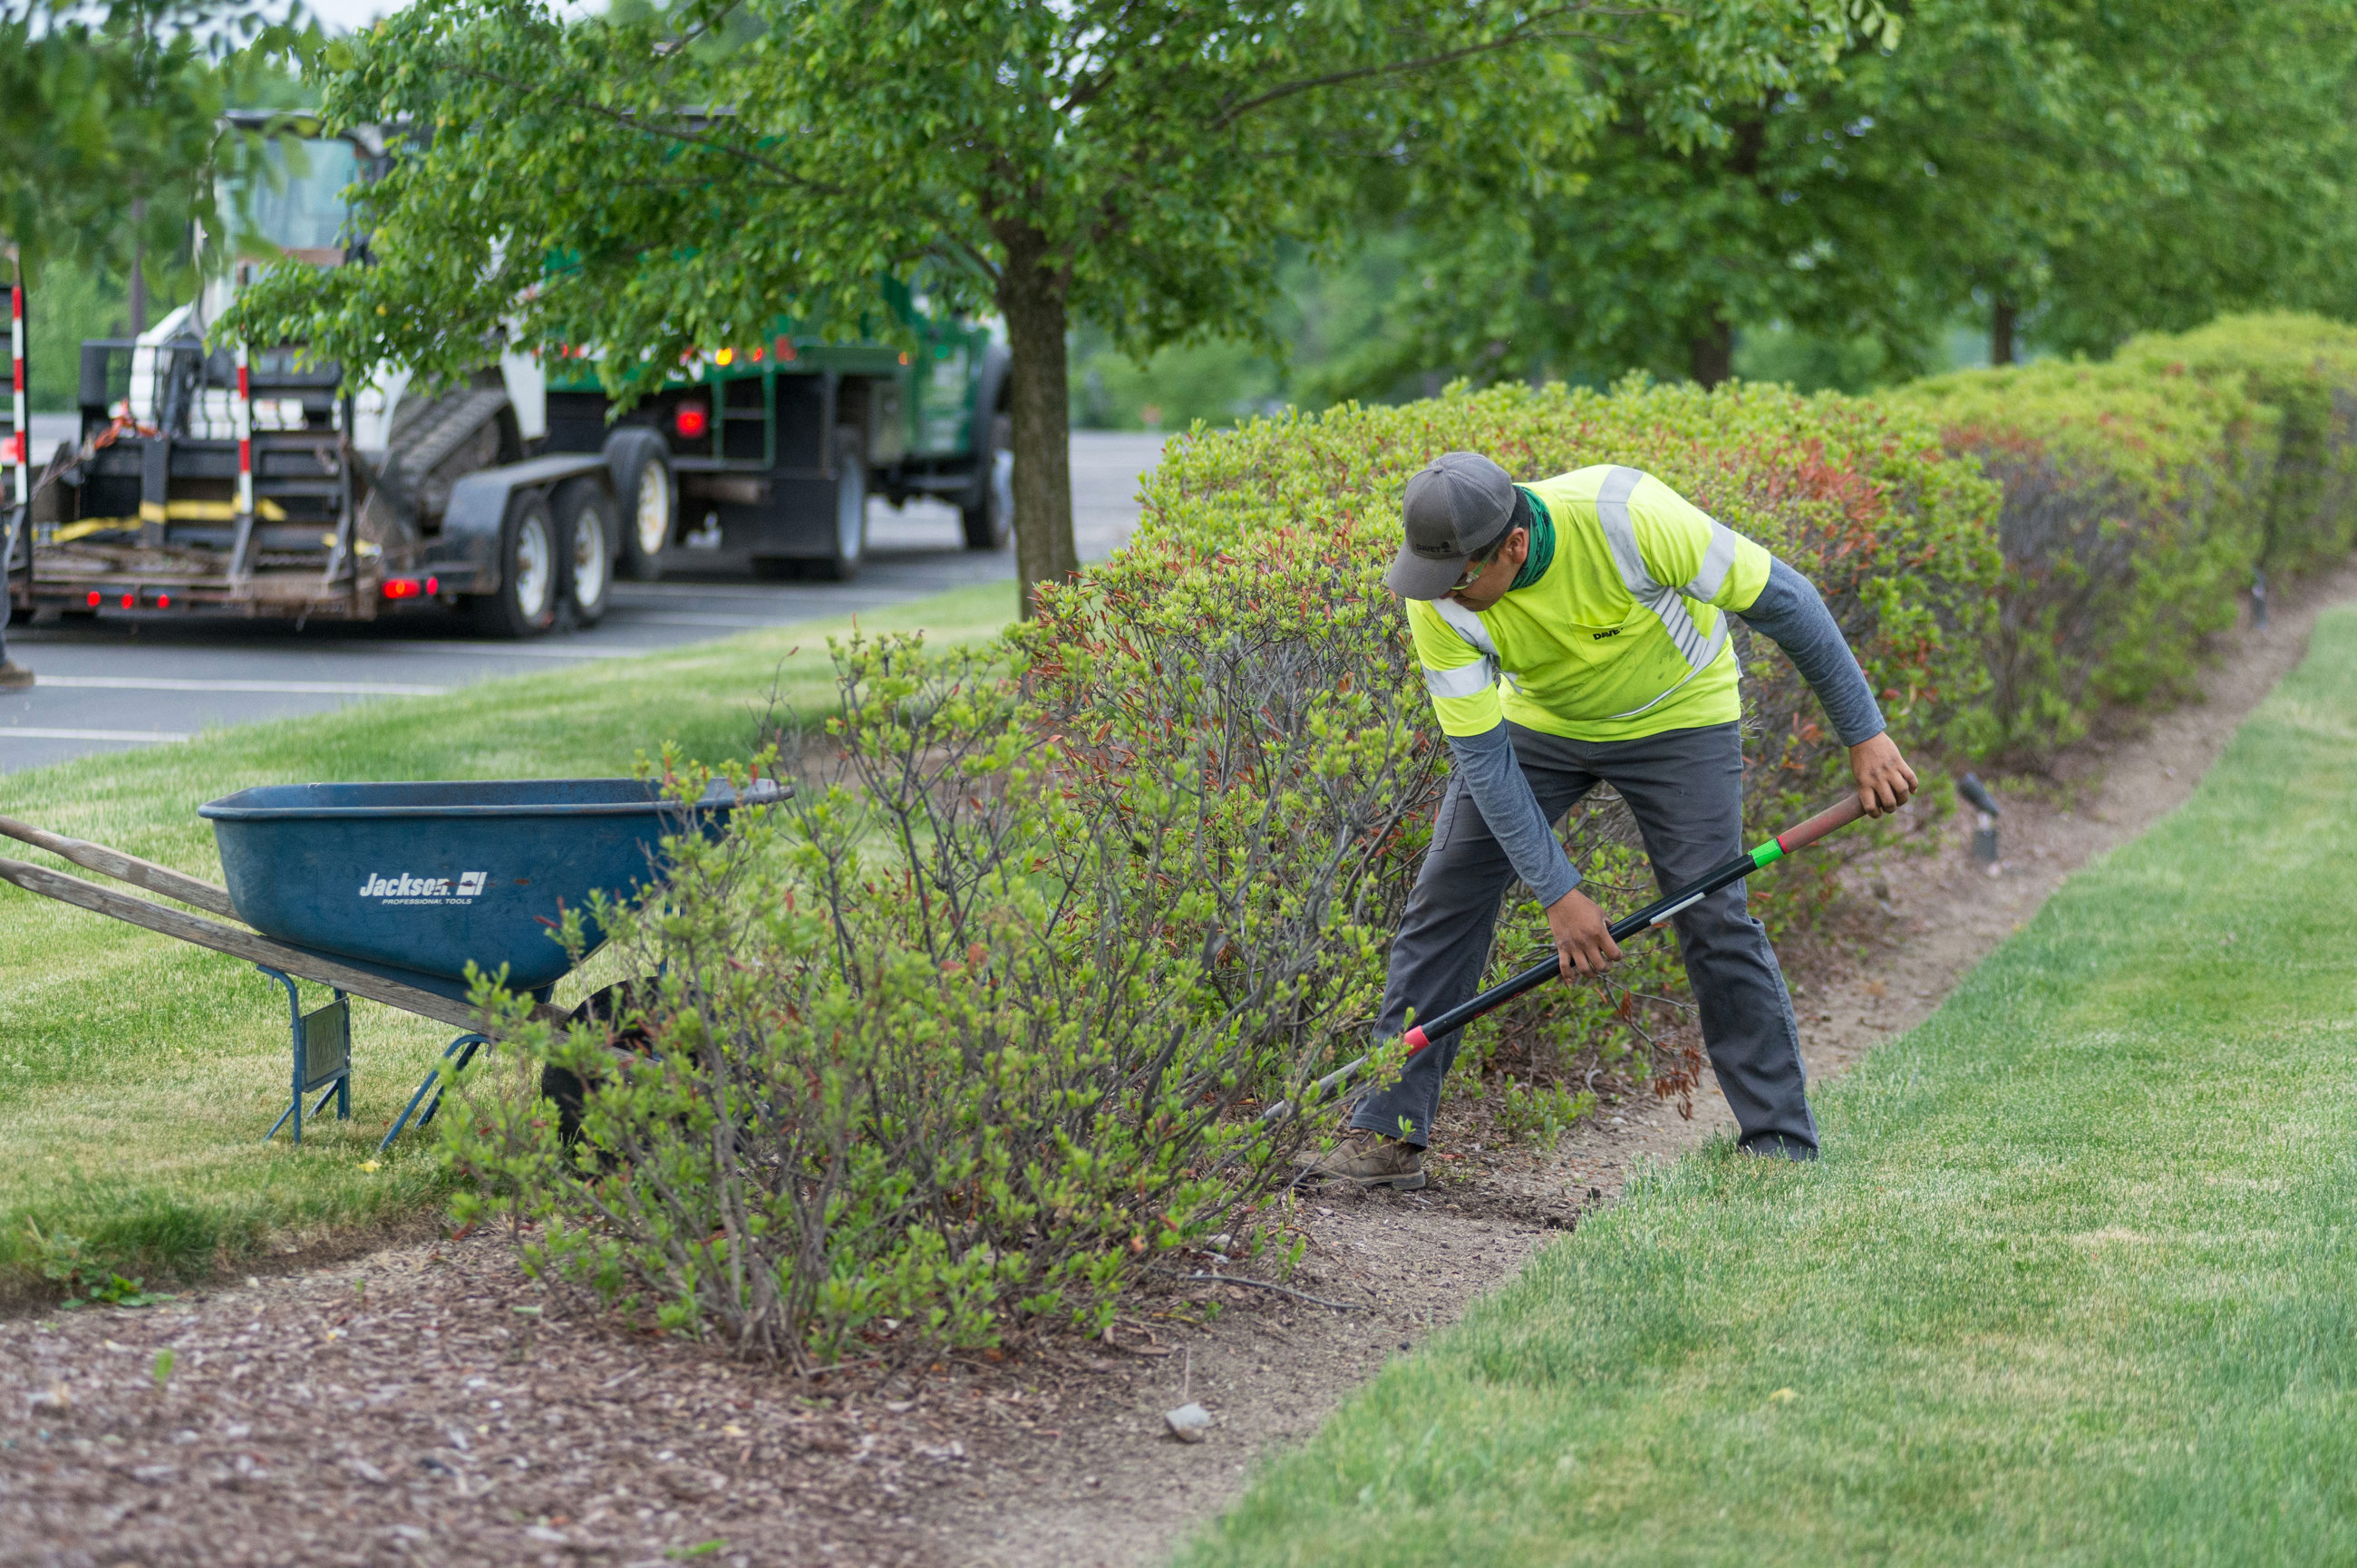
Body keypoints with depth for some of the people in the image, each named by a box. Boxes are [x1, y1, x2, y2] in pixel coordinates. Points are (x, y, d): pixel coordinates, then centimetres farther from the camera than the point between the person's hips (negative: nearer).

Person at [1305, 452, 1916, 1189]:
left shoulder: (1629, 516, -38)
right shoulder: (1439, 599, -29)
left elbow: (1781, 600, -25)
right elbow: (1481, 757, -21)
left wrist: (1864, 733, -19)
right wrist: (1558, 892, -24)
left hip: (1675, 715, -2)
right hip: (1538, 718, 3)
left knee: (1712, 917, -12)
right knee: (1445, 896, -6)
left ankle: (1783, 1148, 1)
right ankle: (1387, 1134, 1)